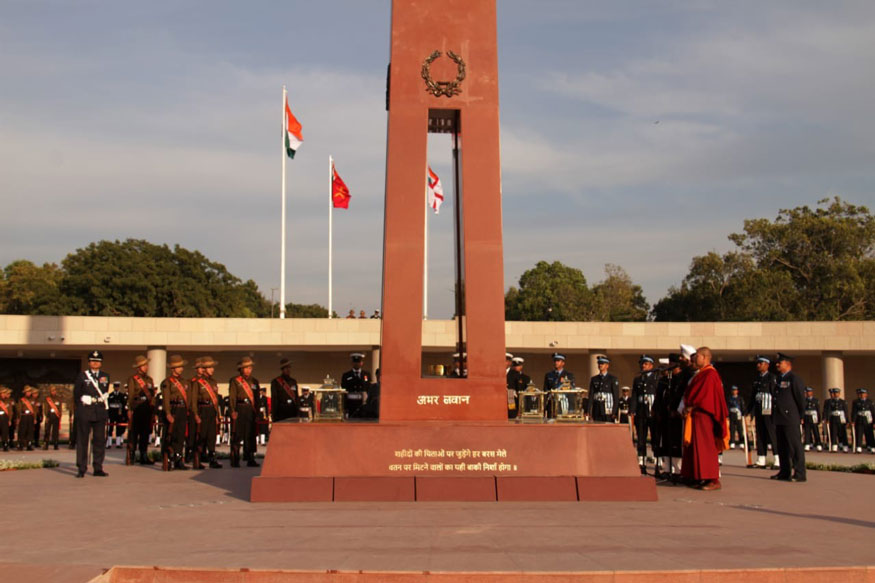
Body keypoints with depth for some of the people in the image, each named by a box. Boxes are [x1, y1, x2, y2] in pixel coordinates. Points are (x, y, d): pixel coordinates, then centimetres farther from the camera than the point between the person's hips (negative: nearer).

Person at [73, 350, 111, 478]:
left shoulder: (105, 377, 11)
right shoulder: (82, 376, 3)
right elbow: (76, 395, 6)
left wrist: (100, 402, 9)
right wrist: (82, 406, 4)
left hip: (100, 413, 3)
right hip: (85, 413, -3)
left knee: (100, 440, 4)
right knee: (82, 440, -1)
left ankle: (98, 468, 9)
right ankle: (81, 469, 3)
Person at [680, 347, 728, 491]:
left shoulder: (710, 374, -12)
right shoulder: (699, 374, 18)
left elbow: (706, 395, -18)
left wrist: (691, 406, -11)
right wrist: (688, 407, 9)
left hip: (703, 415, -10)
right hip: (695, 415, 10)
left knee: (706, 447, -9)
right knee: (696, 447, 10)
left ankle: (714, 480, -7)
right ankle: (700, 478, 13)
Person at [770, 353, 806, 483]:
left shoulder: (794, 378, -8)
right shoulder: (779, 379, 19)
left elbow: (801, 398, -9)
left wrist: (800, 416, -4)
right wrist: (774, 416, 15)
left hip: (790, 419, -9)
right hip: (779, 419, 9)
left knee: (795, 446, -6)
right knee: (782, 446, 12)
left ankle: (799, 474, -4)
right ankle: (784, 472, 18)